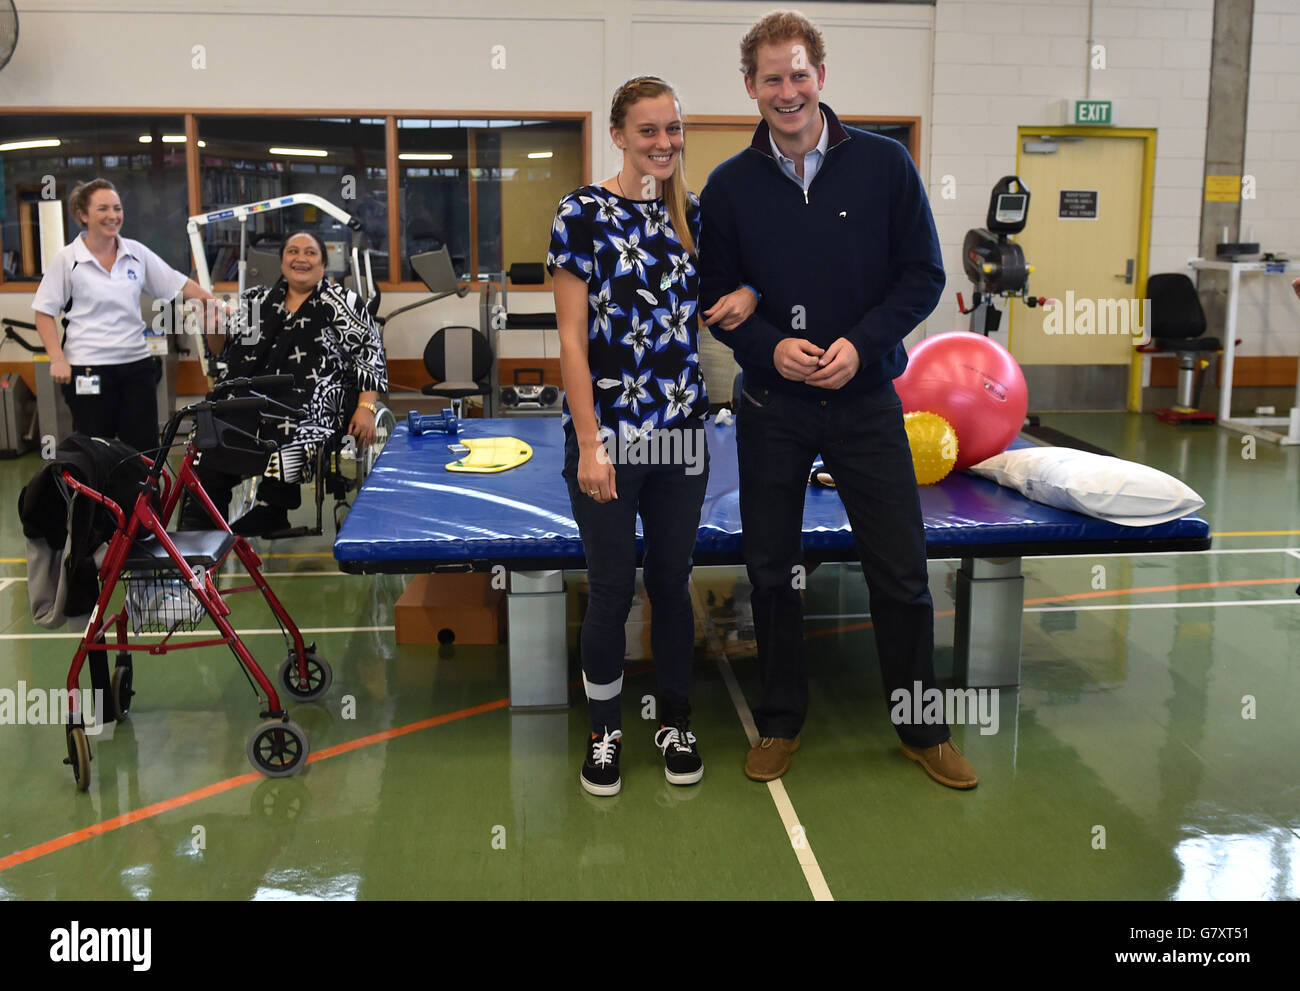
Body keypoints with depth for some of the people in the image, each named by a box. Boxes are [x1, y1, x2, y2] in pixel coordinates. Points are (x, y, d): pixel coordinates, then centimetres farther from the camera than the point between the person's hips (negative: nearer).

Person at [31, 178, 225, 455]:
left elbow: (178, 284, 10)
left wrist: (212, 301, -4)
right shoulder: (67, 259, -2)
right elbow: (44, 313, -1)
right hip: (88, 369, -3)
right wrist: (57, 359, -10)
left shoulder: (136, 253, 7)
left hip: (136, 363, 3)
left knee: (145, 450, 5)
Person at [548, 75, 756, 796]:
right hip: (607, 430, -4)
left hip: (681, 431, 4)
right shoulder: (584, 212, -6)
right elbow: (572, 337, -10)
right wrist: (589, 444, -15)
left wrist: (745, 294, -2)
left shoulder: (693, 213, 9)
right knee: (612, 587, 5)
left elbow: (728, 281, 24)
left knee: (672, 580, 13)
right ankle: (604, 730, 25)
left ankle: (675, 723, 30)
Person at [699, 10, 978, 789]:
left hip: (866, 398, -1)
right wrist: (770, 347, -15)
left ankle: (923, 729, 22)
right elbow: (716, 296, 4)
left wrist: (860, 344, -15)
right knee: (773, 570, 9)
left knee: (901, 570, 4)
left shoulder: (884, 164, -2)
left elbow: (924, 275, -1)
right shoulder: (730, 186, 1)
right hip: (772, 405, 1)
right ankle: (782, 723, 27)